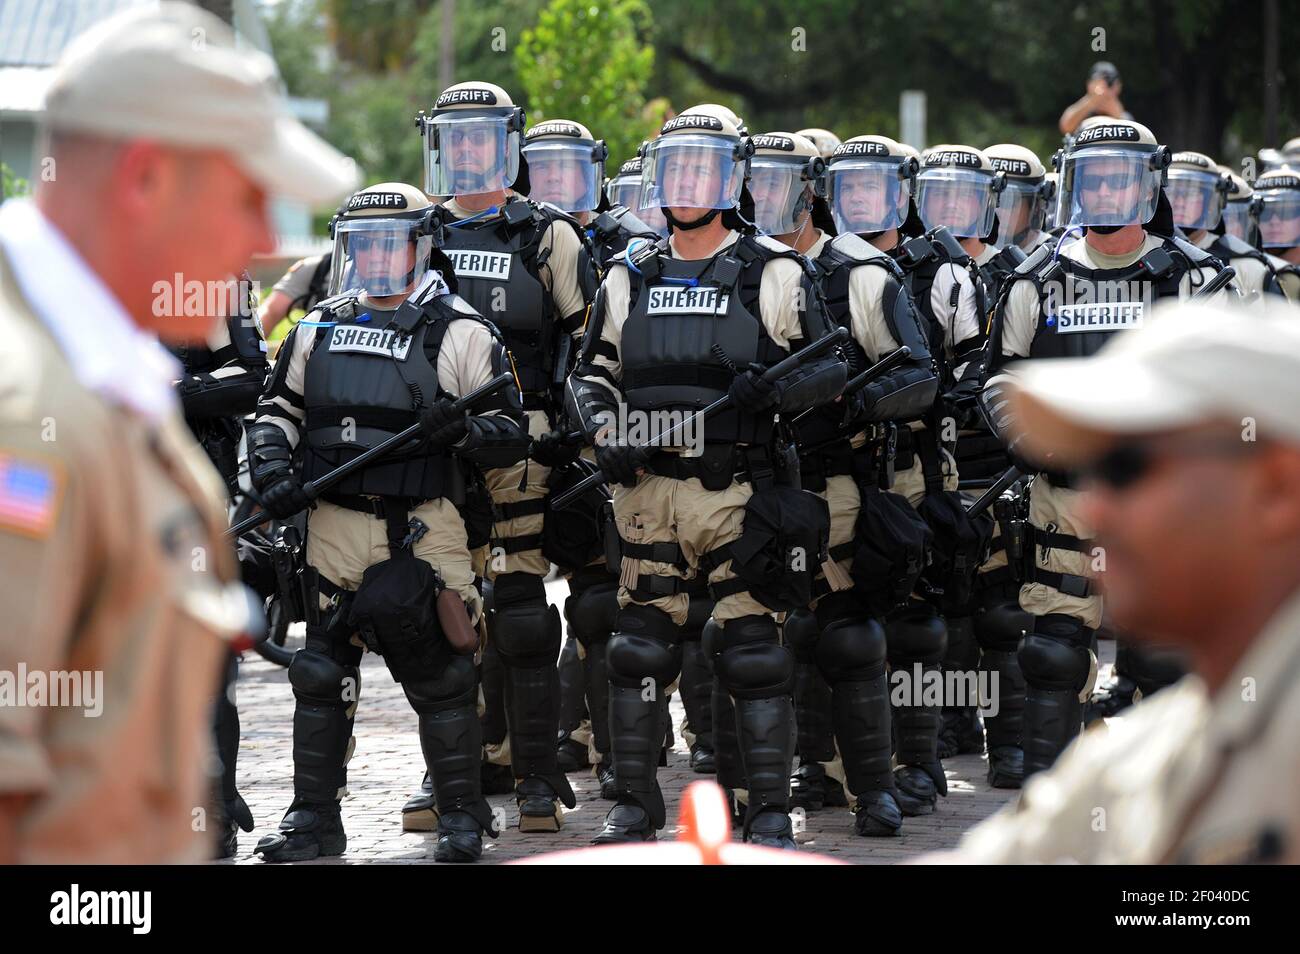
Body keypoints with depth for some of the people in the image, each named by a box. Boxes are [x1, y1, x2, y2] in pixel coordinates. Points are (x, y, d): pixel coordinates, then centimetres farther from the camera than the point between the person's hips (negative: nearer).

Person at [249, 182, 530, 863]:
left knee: (438, 673, -2)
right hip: (334, 524, 4)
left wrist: (461, 429, -22)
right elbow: (277, 407, 20)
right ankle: (314, 814, 16)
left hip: (422, 530, -4)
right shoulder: (320, 328, 13)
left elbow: (512, 437, -2)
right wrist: (271, 468, 2)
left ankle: (462, 815, 9)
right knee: (321, 673, 7)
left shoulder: (460, 333, -1)